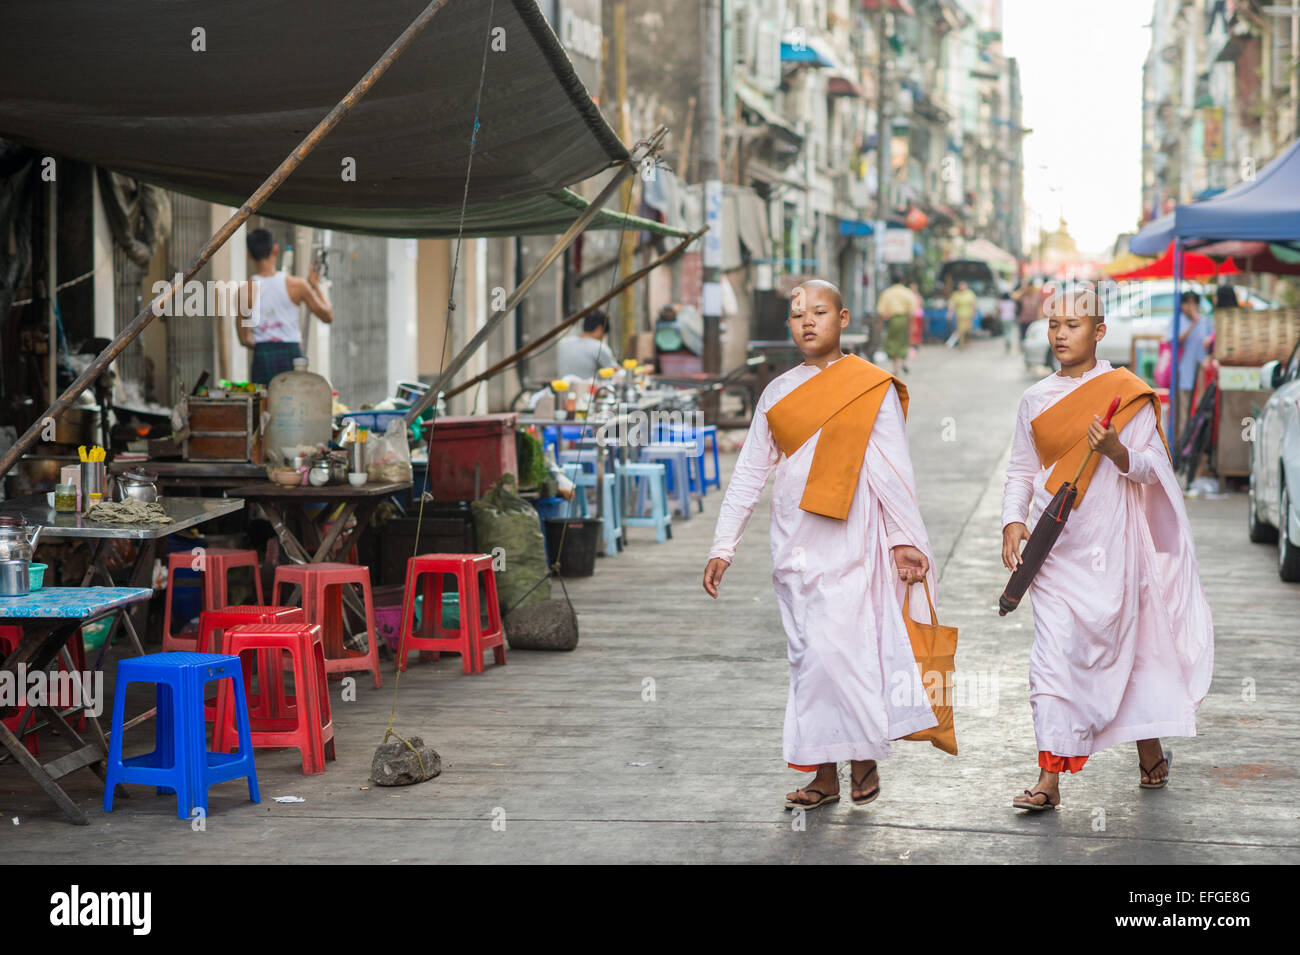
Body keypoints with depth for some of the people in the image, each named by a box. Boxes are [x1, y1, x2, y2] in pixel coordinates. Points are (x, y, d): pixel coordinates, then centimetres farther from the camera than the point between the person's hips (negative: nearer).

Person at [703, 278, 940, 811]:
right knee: (805, 654, 5)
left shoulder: (873, 387, 0)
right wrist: (723, 547, 10)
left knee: (838, 645, -14)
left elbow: (893, 470, 0)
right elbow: (749, 473, 13)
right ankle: (824, 775, 11)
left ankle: (863, 758, 4)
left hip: (850, 536, -4)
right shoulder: (778, 393, 11)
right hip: (794, 540, 5)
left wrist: (902, 539, -2)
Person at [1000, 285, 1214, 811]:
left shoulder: (1128, 393, -2)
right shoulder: (1035, 399, 9)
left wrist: (1116, 450, -24)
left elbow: (1151, 469, -3)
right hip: (1052, 546, 2)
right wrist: (1013, 521, -2)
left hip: (1108, 542, -2)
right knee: (1053, 655, -6)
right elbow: (1021, 472, 14)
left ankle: (1150, 751, 32)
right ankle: (1049, 779, -7)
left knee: (1121, 643, 7)